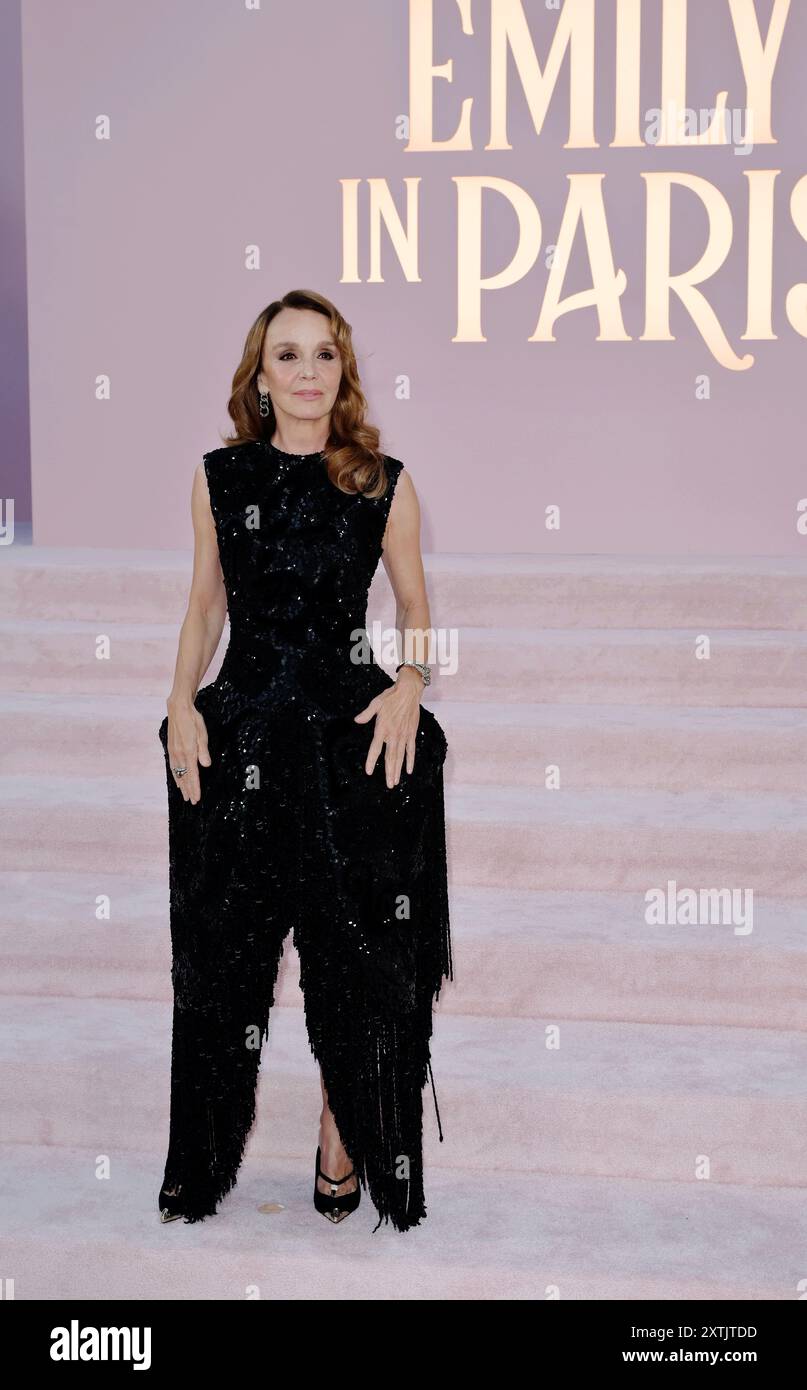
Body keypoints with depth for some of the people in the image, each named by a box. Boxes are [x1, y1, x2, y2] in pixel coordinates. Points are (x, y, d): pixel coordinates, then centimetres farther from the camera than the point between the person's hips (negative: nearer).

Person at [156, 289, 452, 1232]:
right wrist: (182, 702, -1)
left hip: (352, 727, -1)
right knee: (226, 947, 7)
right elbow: (206, 603, 10)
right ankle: (206, 1155, 23)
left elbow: (415, 603, 9)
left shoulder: (385, 484, 1)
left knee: (354, 950, 4)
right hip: (241, 724, 1)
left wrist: (410, 682, -9)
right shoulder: (219, 477, 5)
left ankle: (342, 1142, 22)